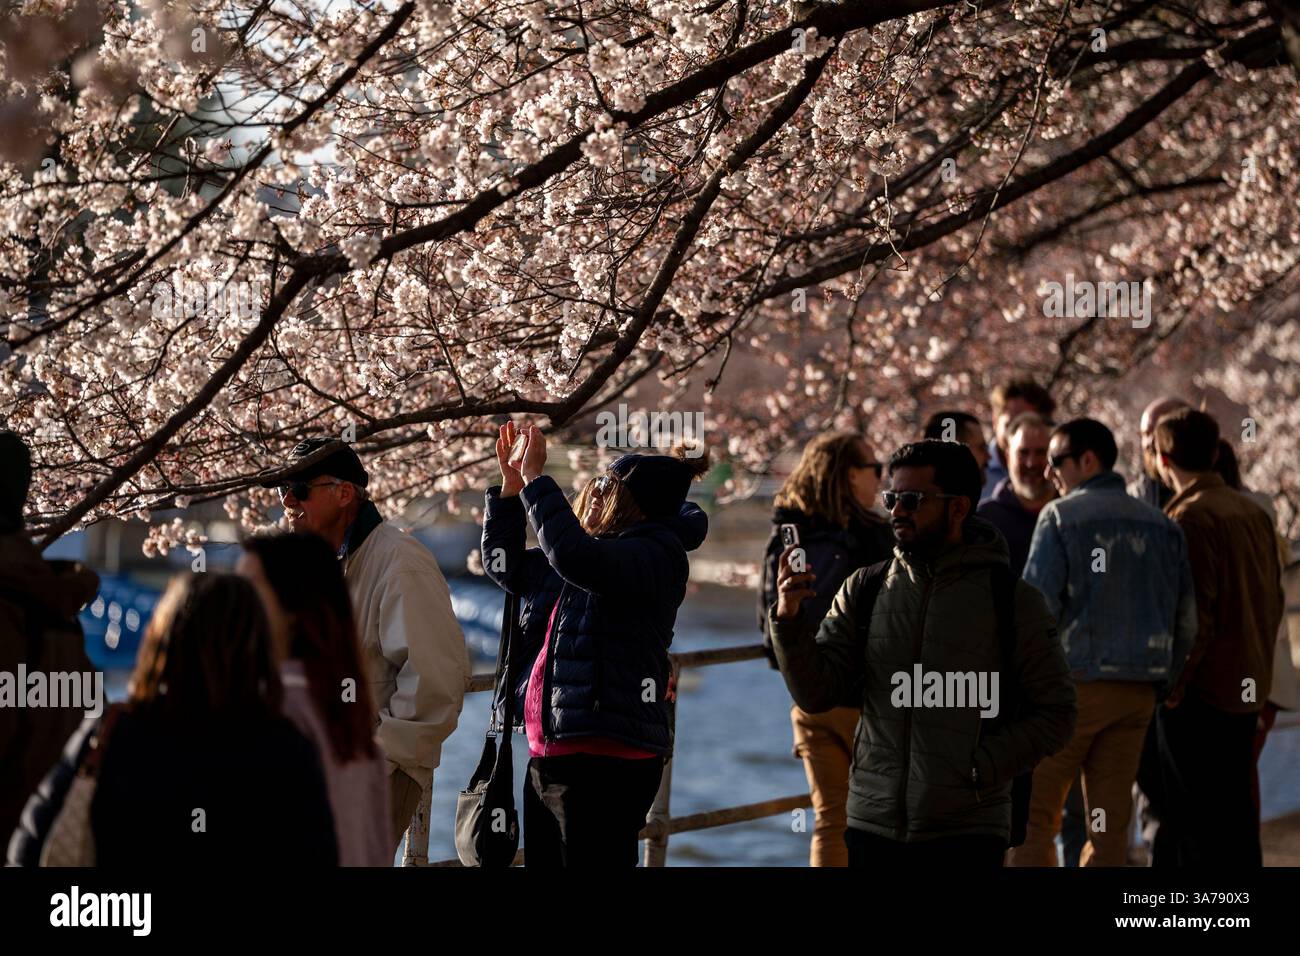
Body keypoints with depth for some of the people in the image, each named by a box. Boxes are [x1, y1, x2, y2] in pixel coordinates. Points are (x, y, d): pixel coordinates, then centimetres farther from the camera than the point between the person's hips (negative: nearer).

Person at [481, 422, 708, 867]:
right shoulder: (596, 549, 16)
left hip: (605, 763, -9)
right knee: (543, 861, 14)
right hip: (548, 758, 9)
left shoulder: (658, 555, -10)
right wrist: (511, 486, 15)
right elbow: (505, 566, 27)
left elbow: (574, 556, -28)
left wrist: (536, 479, -17)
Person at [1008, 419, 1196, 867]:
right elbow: (1185, 618, 11)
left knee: (1034, 813, 2)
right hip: (1138, 692, 5)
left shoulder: (1061, 516, -4)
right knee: (1110, 824, 7)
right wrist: (1162, 683, 18)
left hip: (1075, 680, -5)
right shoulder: (1161, 525, 12)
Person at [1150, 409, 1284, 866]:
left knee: (1201, 817, -1)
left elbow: (1196, 612, -20)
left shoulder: (1192, 517, -15)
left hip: (1202, 692, -8)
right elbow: (1274, 600, 15)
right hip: (1246, 689, 8)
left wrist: (1176, 685, -12)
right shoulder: (1253, 512, 9)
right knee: (1235, 808, 15)